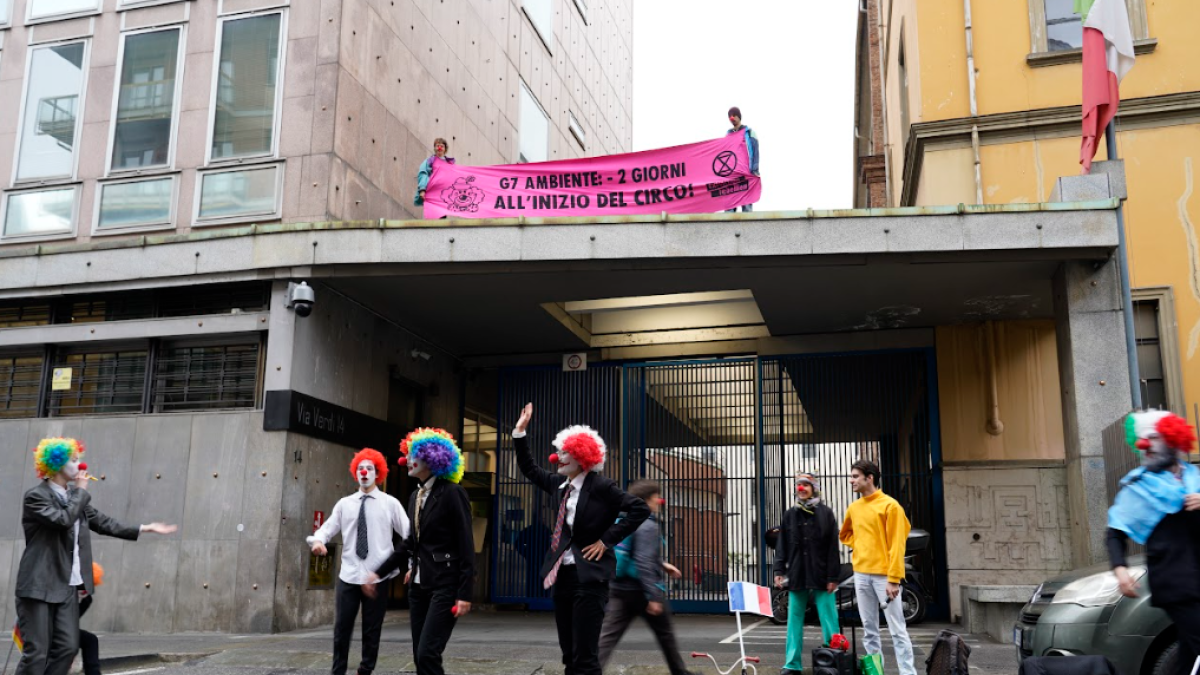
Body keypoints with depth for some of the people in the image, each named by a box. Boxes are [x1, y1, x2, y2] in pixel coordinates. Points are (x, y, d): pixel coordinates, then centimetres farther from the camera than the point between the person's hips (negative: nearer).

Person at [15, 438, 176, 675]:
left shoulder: (75, 496, 12)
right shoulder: (35, 496, -11)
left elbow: (103, 523, 13)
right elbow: (64, 519, -26)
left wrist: (145, 528, 8)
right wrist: (81, 491, -13)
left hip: (68, 586, 7)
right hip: (39, 586, -7)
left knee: (68, 647, 5)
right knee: (36, 652, -5)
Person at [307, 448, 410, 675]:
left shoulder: (390, 503, 2)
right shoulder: (344, 504, 8)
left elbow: (408, 533, -1)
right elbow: (328, 528, 4)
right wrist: (318, 540, -20)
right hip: (348, 575, 2)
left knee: (372, 630, 7)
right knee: (341, 628, 5)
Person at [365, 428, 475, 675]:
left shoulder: (451, 493, -10)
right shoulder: (415, 497, 13)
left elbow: (466, 545, -12)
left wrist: (464, 593, -17)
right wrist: (379, 573, 21)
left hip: (445, 585, -8)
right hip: (419, 585, 8)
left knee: (428, 653, -15)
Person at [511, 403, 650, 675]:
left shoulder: (600, 486, -11)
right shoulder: (560, 484, 10)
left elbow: (640, 509, -15)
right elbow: (529, 469, 24)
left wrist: (607, 540, -14)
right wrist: (520, 432, 17)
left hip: (589, 576, -8)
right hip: (562, 574, 8)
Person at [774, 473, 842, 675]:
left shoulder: (826, 513, 2)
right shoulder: (790, 515, 11)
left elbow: (833, 547, -2)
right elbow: (782, 545, 10)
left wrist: (832, 577, -7)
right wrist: (779, 570, 0)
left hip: (820, 576, -3)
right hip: (796, 575, 3)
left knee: (829, 620, -1)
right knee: (794, 620, 6)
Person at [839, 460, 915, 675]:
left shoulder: (889, 505, -8)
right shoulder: (854, 507, 11)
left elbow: (896, 544, -12)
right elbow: (844, 534, 29)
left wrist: (894, 579, -17)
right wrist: (859, 546, 9)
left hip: (884, 575, -6)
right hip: (861, 574, 6)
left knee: (897, 629, -5)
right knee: (869, 630, 10)